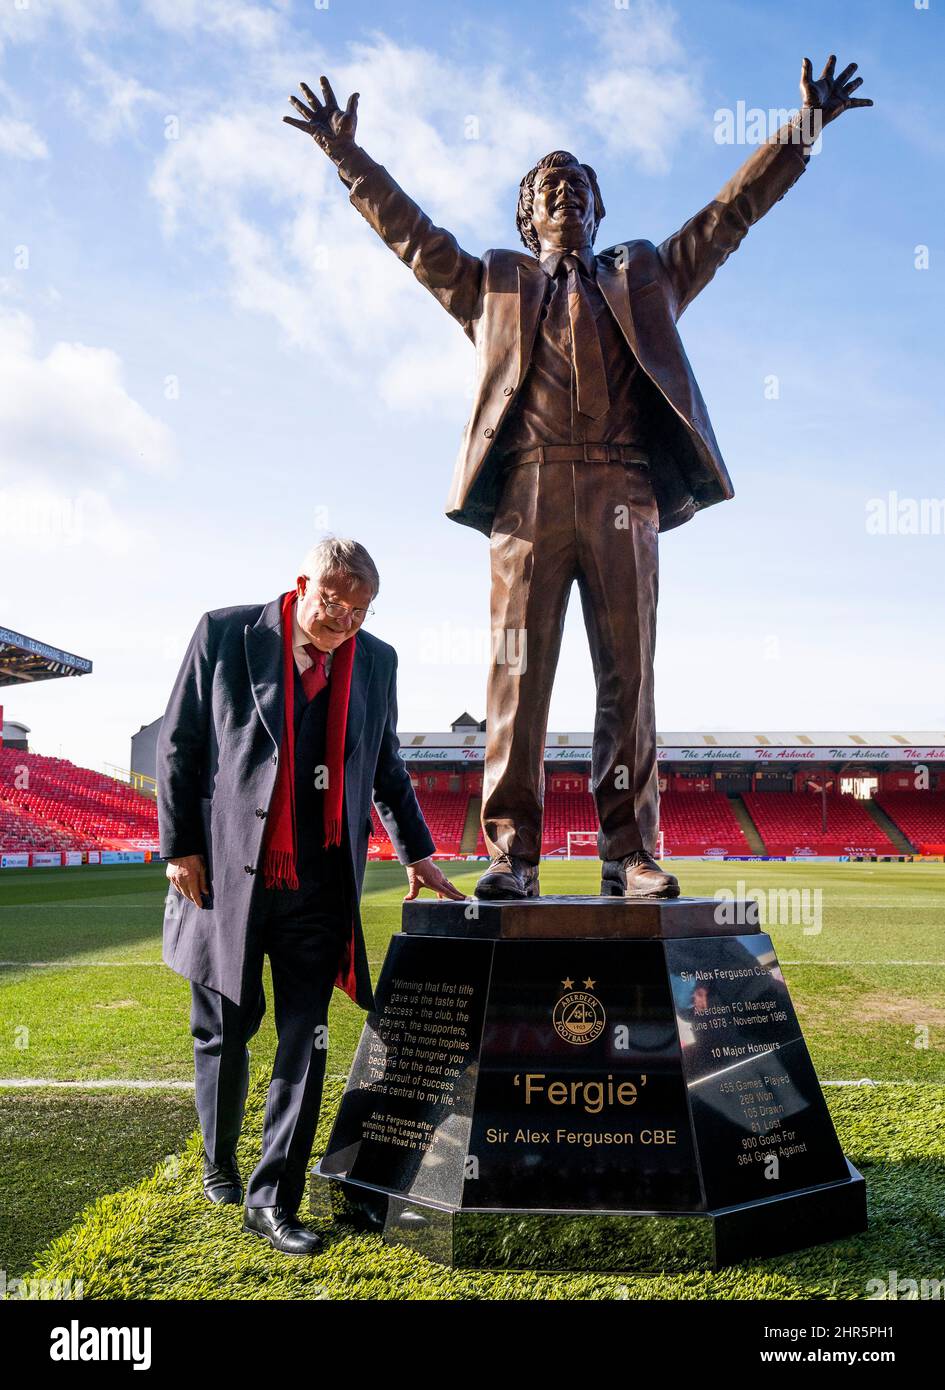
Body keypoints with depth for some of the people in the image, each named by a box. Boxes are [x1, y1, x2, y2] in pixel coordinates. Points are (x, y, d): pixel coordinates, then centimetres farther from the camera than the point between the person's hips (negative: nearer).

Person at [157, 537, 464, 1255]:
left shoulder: (377, 661, 7)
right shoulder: (226, 633, -3)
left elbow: (387, 767, 17)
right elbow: (178, 743, 0)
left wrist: (417, 853, 13)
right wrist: (180, 845, -4)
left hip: (319, 884, 2)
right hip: (227, 873, -2)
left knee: (306, 1039, 1)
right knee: (224, 1029, 13)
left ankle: (273, 1197, 13)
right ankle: (219, 1162, 37)